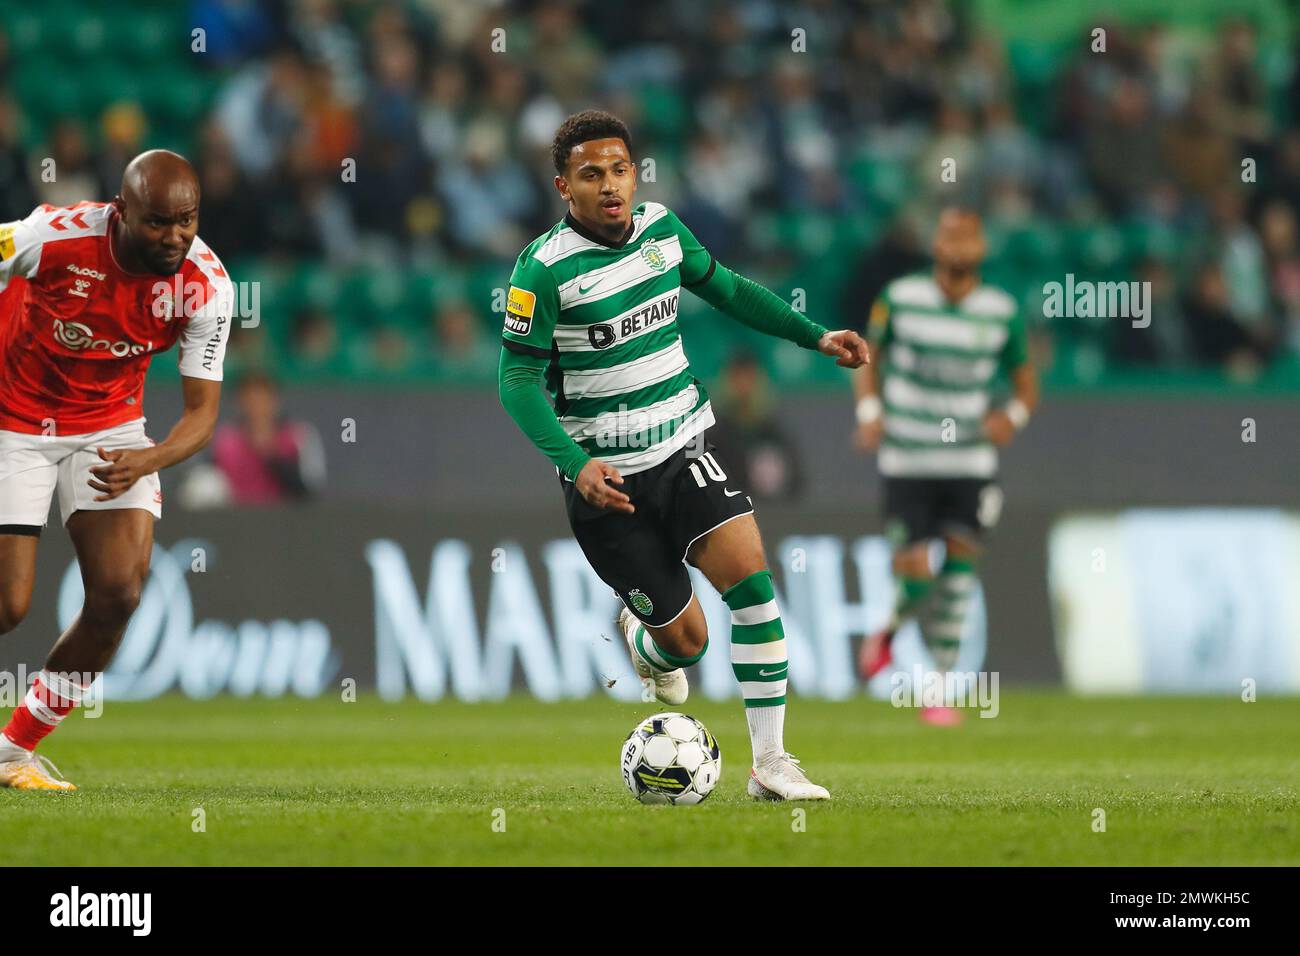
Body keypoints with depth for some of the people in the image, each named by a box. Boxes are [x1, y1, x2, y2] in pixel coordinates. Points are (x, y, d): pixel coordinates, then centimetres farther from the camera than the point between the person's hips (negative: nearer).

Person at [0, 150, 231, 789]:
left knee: (119, 593, -12)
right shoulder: (55, 238, -28)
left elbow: (203, 410, -15)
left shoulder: (206, 287, -19)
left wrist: (146, 461, -34)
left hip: (109, 430, 3)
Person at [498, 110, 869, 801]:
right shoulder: (544, 270, -15)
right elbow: (518, 381, -14)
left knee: (750, 574, -18)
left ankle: (770, 763, -14)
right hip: (605, 477, -4)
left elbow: (723, 287, 19)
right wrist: (577, 463, -28)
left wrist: (815, 336, 15)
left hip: (682, 448, 4)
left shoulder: (661, 228, 1)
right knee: (687, 638, -1)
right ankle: (642, 643, 40)